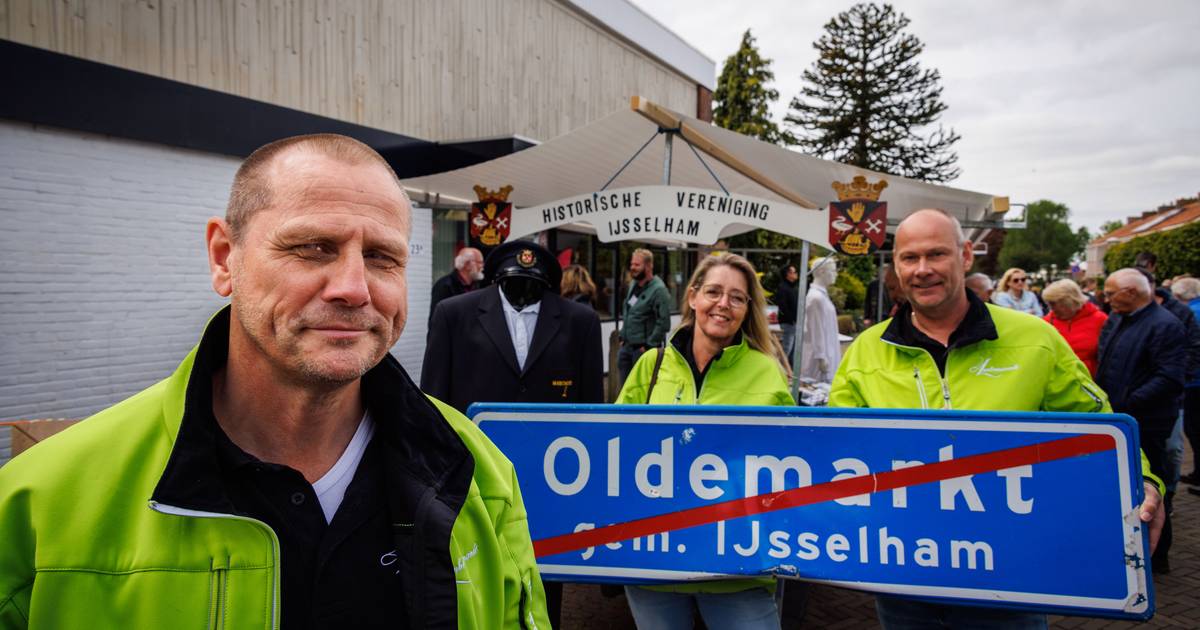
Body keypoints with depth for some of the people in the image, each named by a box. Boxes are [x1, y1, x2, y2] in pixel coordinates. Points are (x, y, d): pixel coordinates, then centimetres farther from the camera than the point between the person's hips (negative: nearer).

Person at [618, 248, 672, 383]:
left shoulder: (658, 290, -17)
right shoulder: (633, 285, 10)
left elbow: (663, 322, -21)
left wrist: (649, 346, -17)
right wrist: (623, 336, 14)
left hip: (643, 348, -8)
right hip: (626, 346, 8)